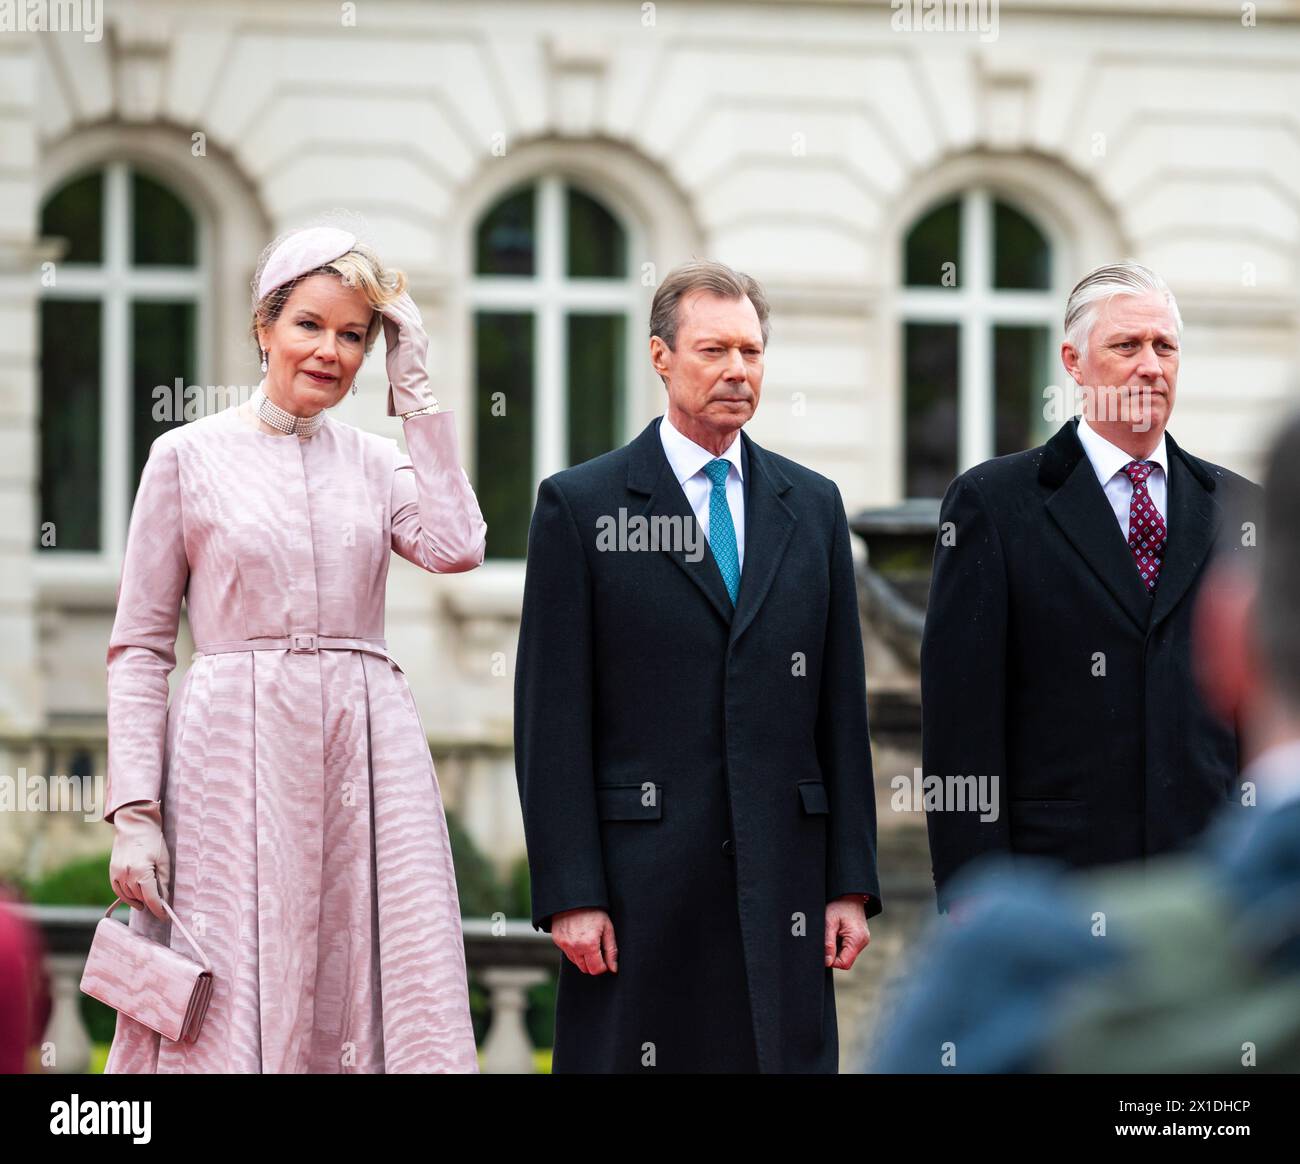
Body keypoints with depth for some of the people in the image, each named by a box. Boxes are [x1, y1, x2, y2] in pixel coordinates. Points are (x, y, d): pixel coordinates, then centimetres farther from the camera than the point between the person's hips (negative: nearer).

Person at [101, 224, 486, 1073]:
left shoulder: (376, 461, 14)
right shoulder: (189, 456, 5)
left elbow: (455, 548, -7)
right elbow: (139, 650, 4)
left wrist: (416, 389, 0)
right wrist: (133, 813, -7)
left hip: (369, 762, 3)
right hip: (239, 762, -3)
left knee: (373, 1009, -5)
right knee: (232, 1021, -8)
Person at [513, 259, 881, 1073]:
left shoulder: (813, 506, 14)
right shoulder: (581, 506, 2)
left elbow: (842, 707, 12)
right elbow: (553, 721, -2)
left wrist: (852, 882, 6)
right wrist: (570, 895, -9)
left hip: (782, 876, 3)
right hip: (640, 877, -3)